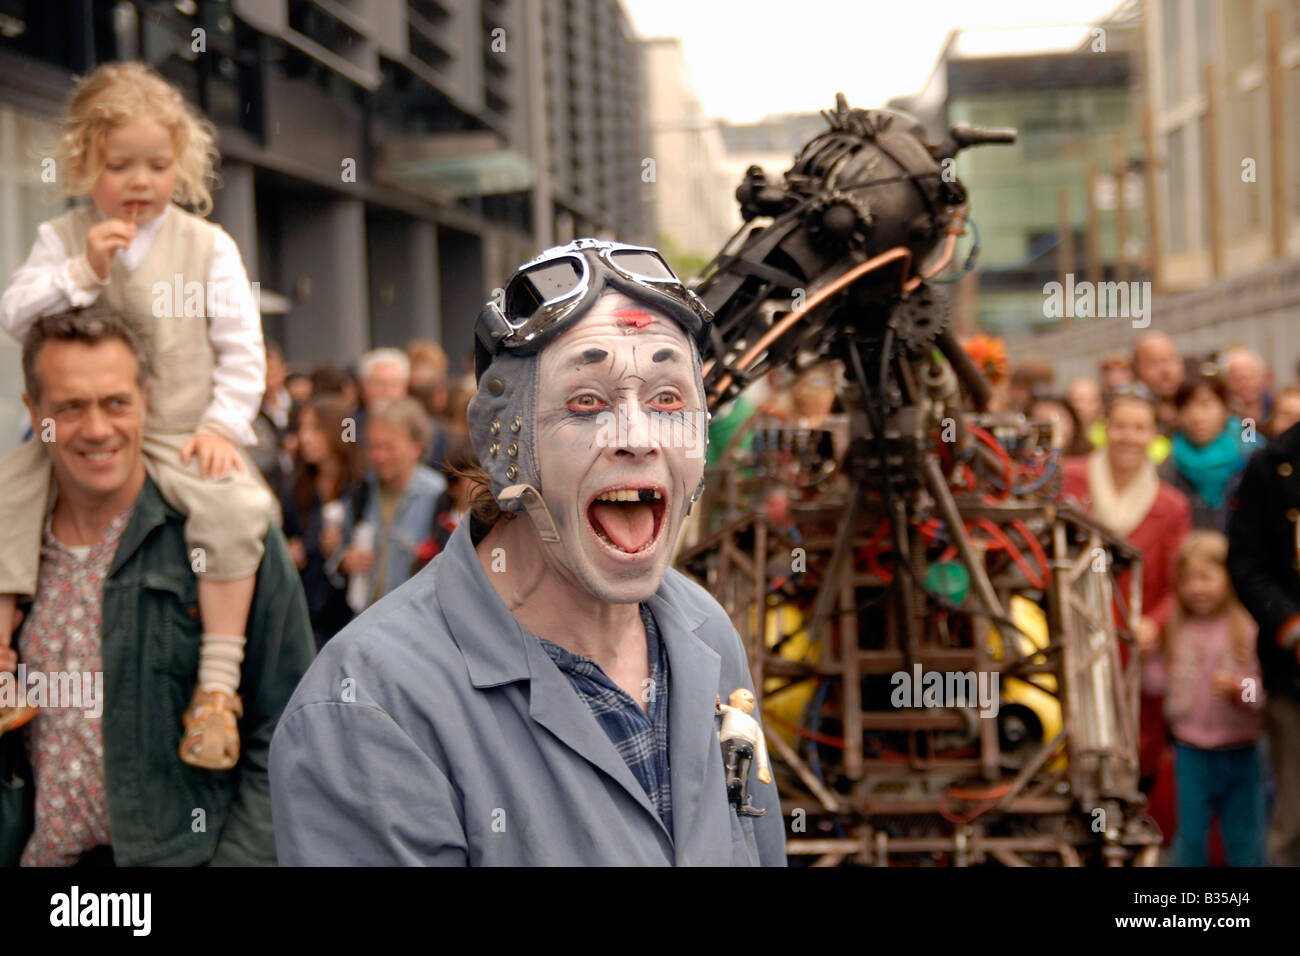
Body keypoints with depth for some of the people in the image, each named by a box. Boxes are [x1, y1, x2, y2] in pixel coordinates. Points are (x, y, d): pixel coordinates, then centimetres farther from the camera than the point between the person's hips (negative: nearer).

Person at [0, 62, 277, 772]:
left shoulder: (207, 245, 3)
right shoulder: (61, 239, 7)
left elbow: (241, 348, 2)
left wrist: (223, 425, -11)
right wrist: (81, 273, -16)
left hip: (181, 436, -2)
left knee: (236, 504, -30)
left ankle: (218, 682, -25)